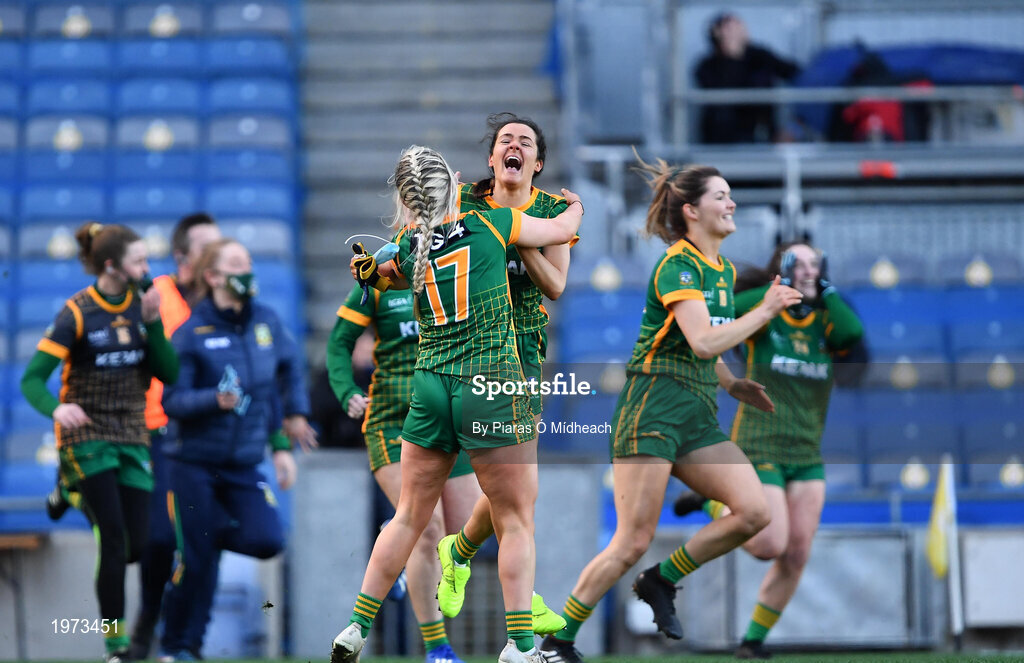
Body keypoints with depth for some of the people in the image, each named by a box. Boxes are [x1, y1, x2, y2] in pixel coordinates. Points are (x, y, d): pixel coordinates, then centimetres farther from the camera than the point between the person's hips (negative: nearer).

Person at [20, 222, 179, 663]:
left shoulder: (141, 303, 3)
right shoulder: (77, 313, -12)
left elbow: (170, 373, -1)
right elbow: (31, 381, -14)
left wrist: (152, 322, -13)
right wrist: (56, 408, -35)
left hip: (132, 435, 5)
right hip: (87, 434, -5)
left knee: (137, 545, -1)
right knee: (115, 541, -15)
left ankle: (74, 491, 29)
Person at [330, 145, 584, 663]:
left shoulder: (408, 246, 4)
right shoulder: (491, 223, -3)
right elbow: (563, 230, 13)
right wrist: (575, 205, 34)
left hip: (431, 384, 4)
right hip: (491, 386, -3)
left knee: (409, 518, 14)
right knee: (515, 523, 3)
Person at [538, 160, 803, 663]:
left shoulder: (724, 270, 17)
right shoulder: (677, 266, -11)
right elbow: (702, 341, -24)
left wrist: (734, 385, 13)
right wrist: (767, 310, -17)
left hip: (697, 414, 8)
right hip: (653, 406, -8)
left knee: (754, 512, -10)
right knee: (632, 543, -10)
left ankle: (663, 580, 7)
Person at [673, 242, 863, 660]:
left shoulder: (825, 322, 6)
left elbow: (853, 332, -17)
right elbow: (732, 310, -26)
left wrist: (826, 289, -6)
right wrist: (781, 283, -17)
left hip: (806, 455, 5)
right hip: (759, 448, -5)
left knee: (796, 558, -1)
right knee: (771, 545, -14)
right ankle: (713, 504, 14)